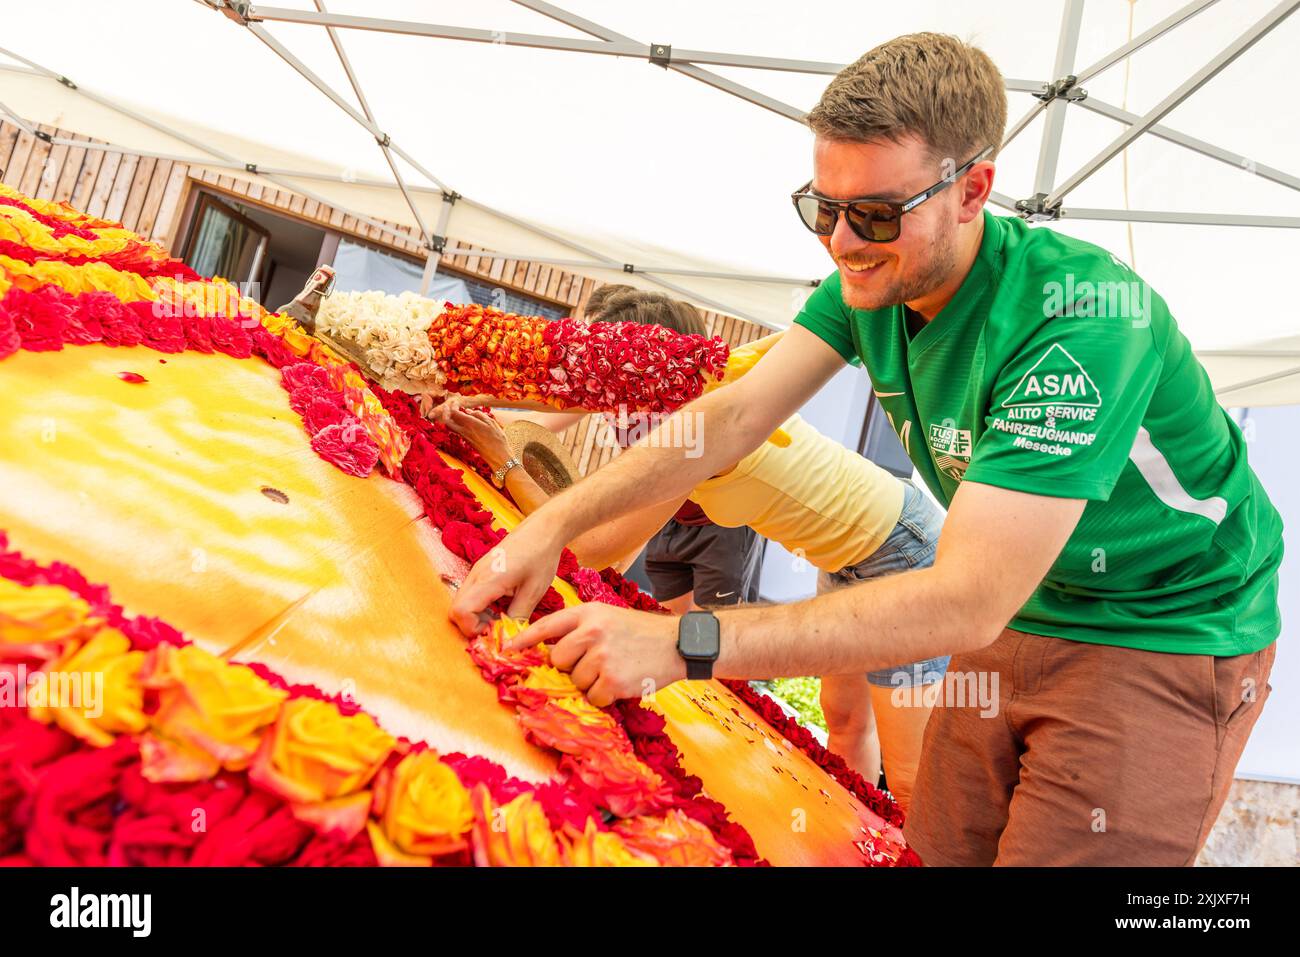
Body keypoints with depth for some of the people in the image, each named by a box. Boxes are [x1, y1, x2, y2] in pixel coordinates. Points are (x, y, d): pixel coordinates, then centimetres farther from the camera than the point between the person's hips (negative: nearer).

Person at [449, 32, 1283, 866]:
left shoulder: (1078, 320, -32)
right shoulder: (872, 273, -9)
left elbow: (966, 602, -36)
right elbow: (735, 415, -11)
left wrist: (683, 644, -41)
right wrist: (559, 521, -24)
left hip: (1166, 639, -5)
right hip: (1019, 613, 6)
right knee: (937, 850, 9)